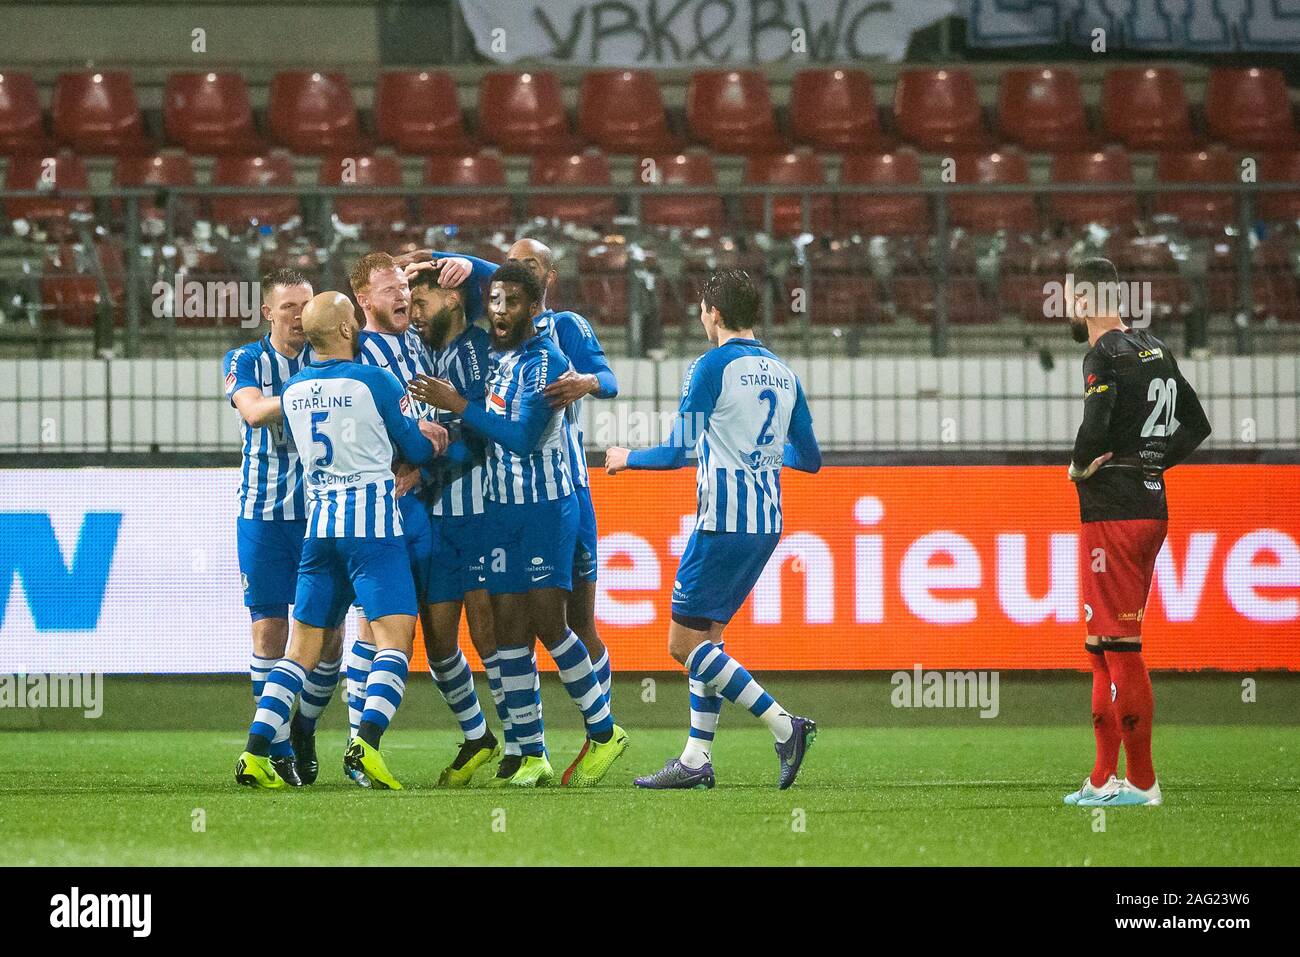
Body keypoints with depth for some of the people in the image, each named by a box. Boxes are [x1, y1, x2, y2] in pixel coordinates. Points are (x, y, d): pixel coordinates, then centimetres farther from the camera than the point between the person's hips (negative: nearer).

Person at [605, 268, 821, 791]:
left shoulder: (712, 366, -9)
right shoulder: (783, 374, 12)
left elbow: (681, 450, -10)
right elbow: (809, 458, 18)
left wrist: (627, 458, 8)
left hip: (723, 525, -8)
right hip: (767, 523, 8)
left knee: (685, 644, -3)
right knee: (707, 637, 15)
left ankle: (783, 726, -14)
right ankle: (696, 760, 12)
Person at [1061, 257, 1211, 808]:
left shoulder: (1105, 356, -13)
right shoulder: (1155, 351, 14)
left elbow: (1095, 428, -26)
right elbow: (1196, 426, 20)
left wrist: (1078, 467, -7)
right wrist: (1150, 460, 13)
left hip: (1112, 510, -9)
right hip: (1152, 505, 9)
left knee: (1119, 646, -6)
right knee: (1102, 645, 15)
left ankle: (1141, 782, -6)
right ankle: (1105, 778, 17)